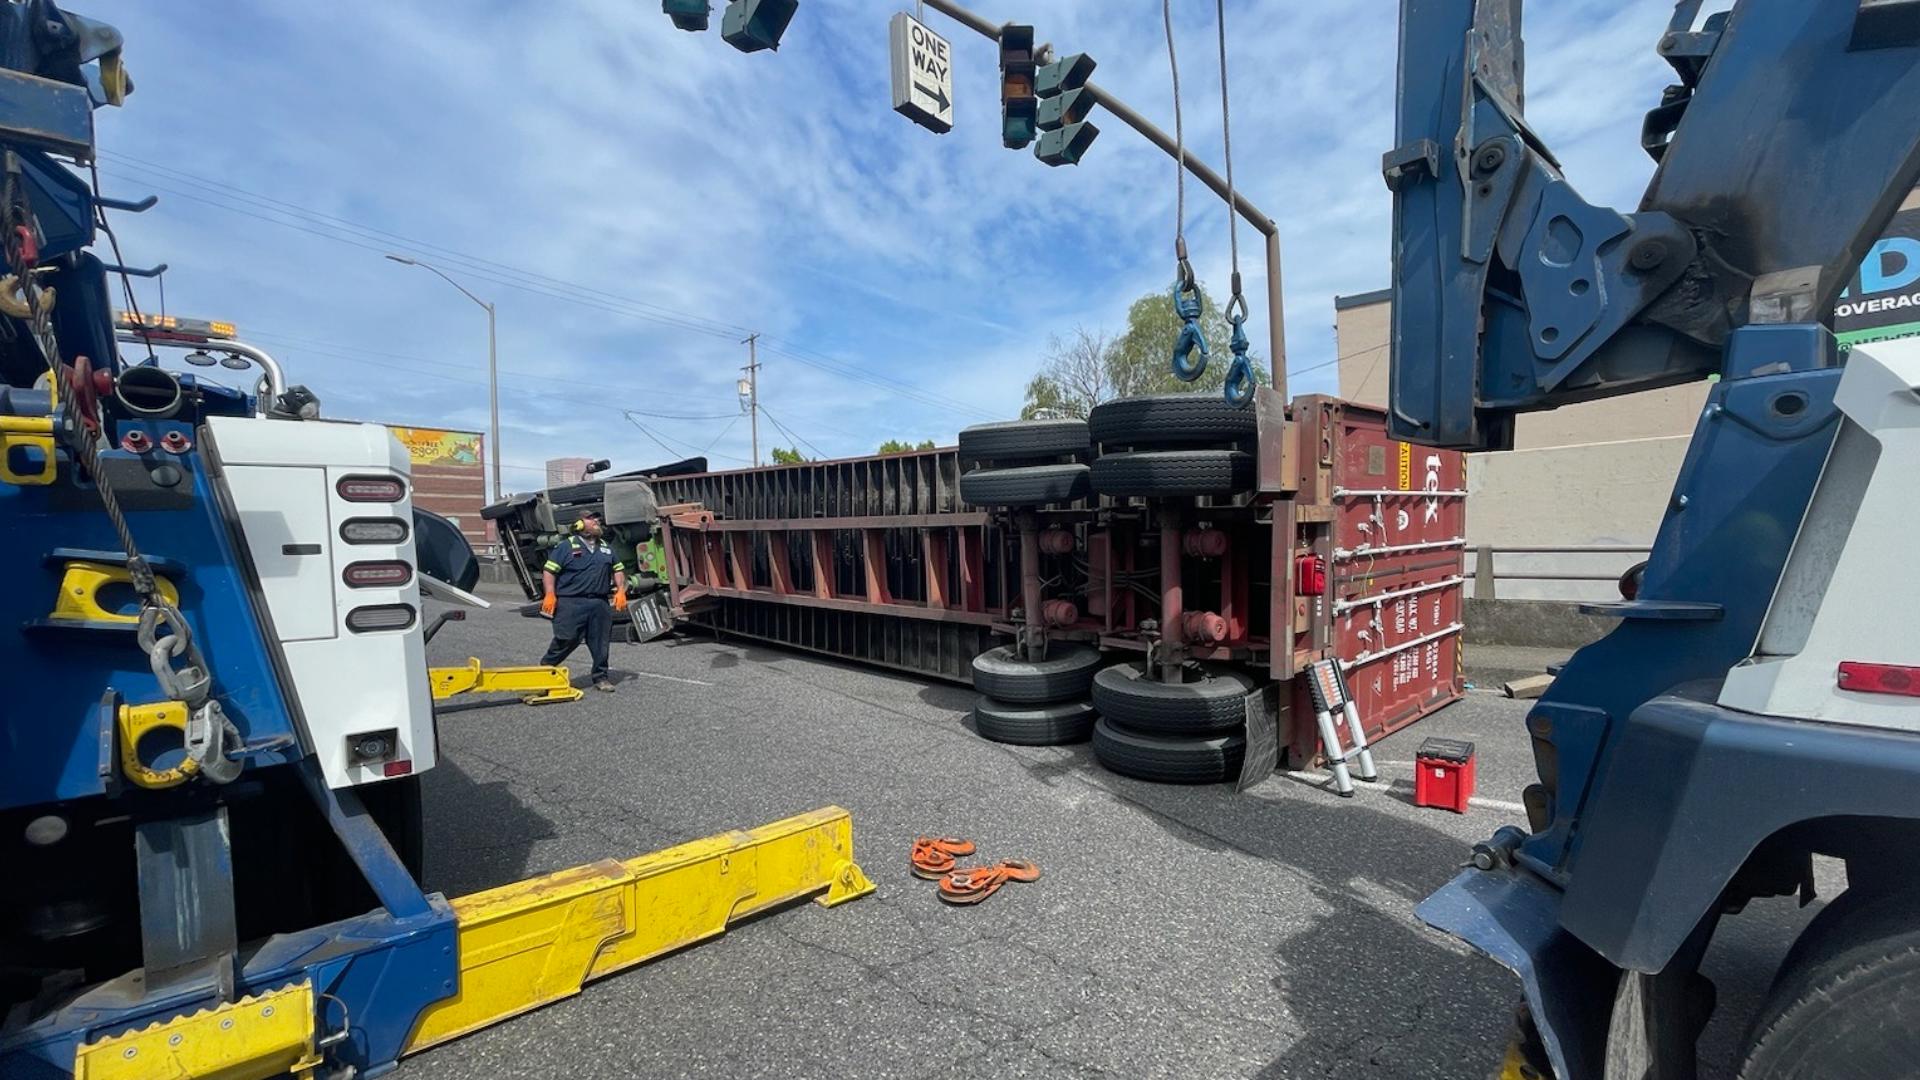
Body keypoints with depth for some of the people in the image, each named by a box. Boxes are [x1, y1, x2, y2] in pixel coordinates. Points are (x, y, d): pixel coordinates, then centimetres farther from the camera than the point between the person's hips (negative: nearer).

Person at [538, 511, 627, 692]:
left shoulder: (606, 548, 17)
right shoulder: (566, 546, 0)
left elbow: (618, 570, 21)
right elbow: (549, 570, -3)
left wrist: (621, 591, 9)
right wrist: (550, 594, -12)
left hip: (600, 603, 5)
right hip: (571, 603, -5)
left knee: (600, 642, 5)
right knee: (566, 640, -3)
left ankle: (601, 677, 14)